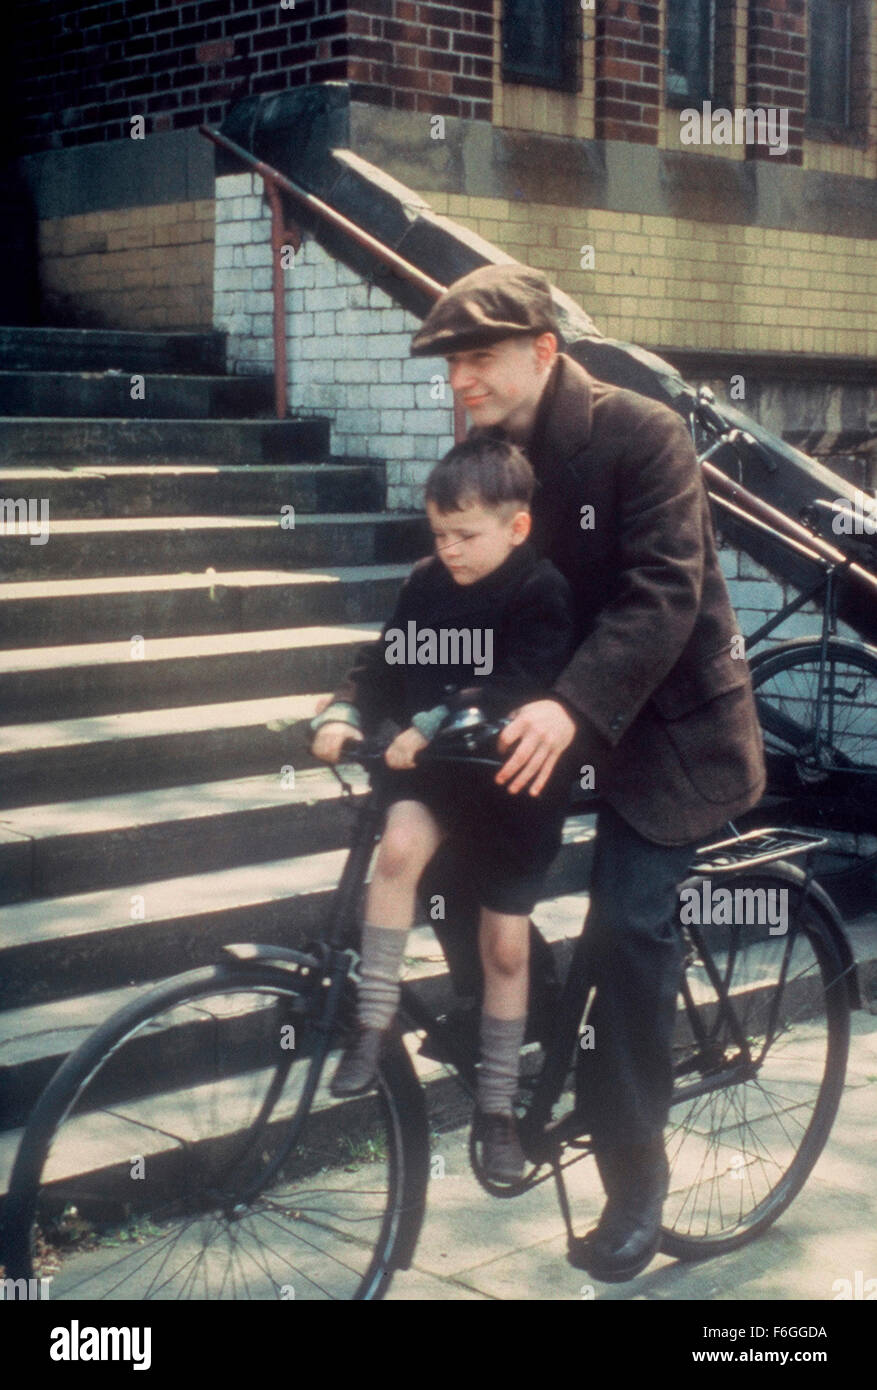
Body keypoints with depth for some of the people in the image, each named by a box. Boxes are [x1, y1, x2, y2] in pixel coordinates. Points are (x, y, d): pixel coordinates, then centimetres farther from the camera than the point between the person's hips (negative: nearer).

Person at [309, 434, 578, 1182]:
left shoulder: (543, 595, -15)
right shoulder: (426, 584, 1)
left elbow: (519, 688, -27)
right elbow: (386, 663, 1)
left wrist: (433, 725, -37)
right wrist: (344, 714, -18)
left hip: (511, 783, -3)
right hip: (432, 767, 3)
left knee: (505, 947, 4)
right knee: (399, 845, -31)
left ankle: (497, 1106, 21)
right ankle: (375, 1016, -17)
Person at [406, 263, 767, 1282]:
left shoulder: (640, 435, -20)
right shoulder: (485, 456, 0)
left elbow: (663, 594, -30)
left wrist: (572, 706, -44)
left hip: (664, 715, -6)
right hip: (548, 701, 6)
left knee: (626, 928, -13)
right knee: (454, 844, -9)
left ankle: (634, 1175, 3)